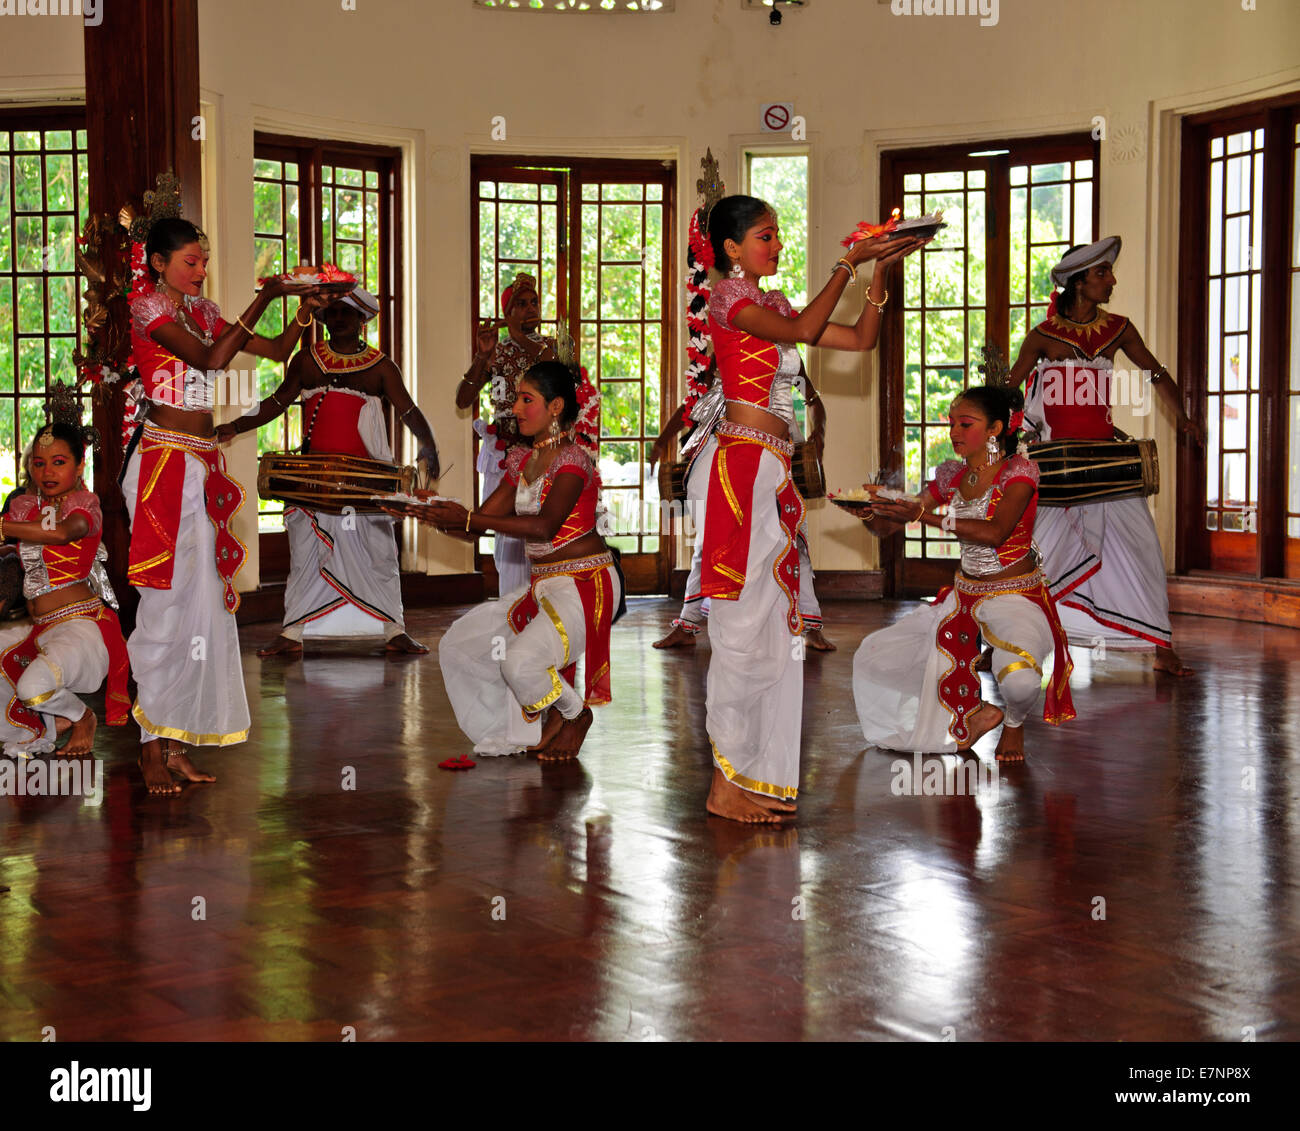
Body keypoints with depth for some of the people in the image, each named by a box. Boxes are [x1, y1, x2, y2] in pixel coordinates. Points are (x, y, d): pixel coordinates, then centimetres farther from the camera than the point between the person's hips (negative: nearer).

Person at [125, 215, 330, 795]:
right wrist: (265, 297, -18)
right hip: (164, 461, -7)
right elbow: (211, 358, -19)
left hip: (202, 466, 7)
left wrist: (303, 312, -2)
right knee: (167, 600, -7)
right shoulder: (147, 308, -5)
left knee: (201, 602, 5)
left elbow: (277, 351, 16)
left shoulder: (203, 312, 16)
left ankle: (175, 742, 10)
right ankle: (152, 746, 0)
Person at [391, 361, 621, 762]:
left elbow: (545, 525, -30)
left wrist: (468, 518, -32)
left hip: (585, 584, -9)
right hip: (543, 586, 9)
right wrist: (424, 513, -6)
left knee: (521, 662, -29)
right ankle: (539, 726, 15)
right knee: (458, 645, 5)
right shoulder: (522, 462, 12)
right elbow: (475, 527, 10)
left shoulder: (572, 459, -14)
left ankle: (576, 713, 4)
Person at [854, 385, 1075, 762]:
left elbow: (995, 532, -27)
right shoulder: (951, 474, 5)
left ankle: (1014, 724, 6)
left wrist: (925, 515, -32)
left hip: (1016, 597, -7)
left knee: (1020, 679, -36)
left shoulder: (1019, 470, -11)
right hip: (963, 596, 7)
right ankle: (973, 712, 18)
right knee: (873, 656, 3)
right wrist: (869, 514, -18)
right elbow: (888, 529, 6)